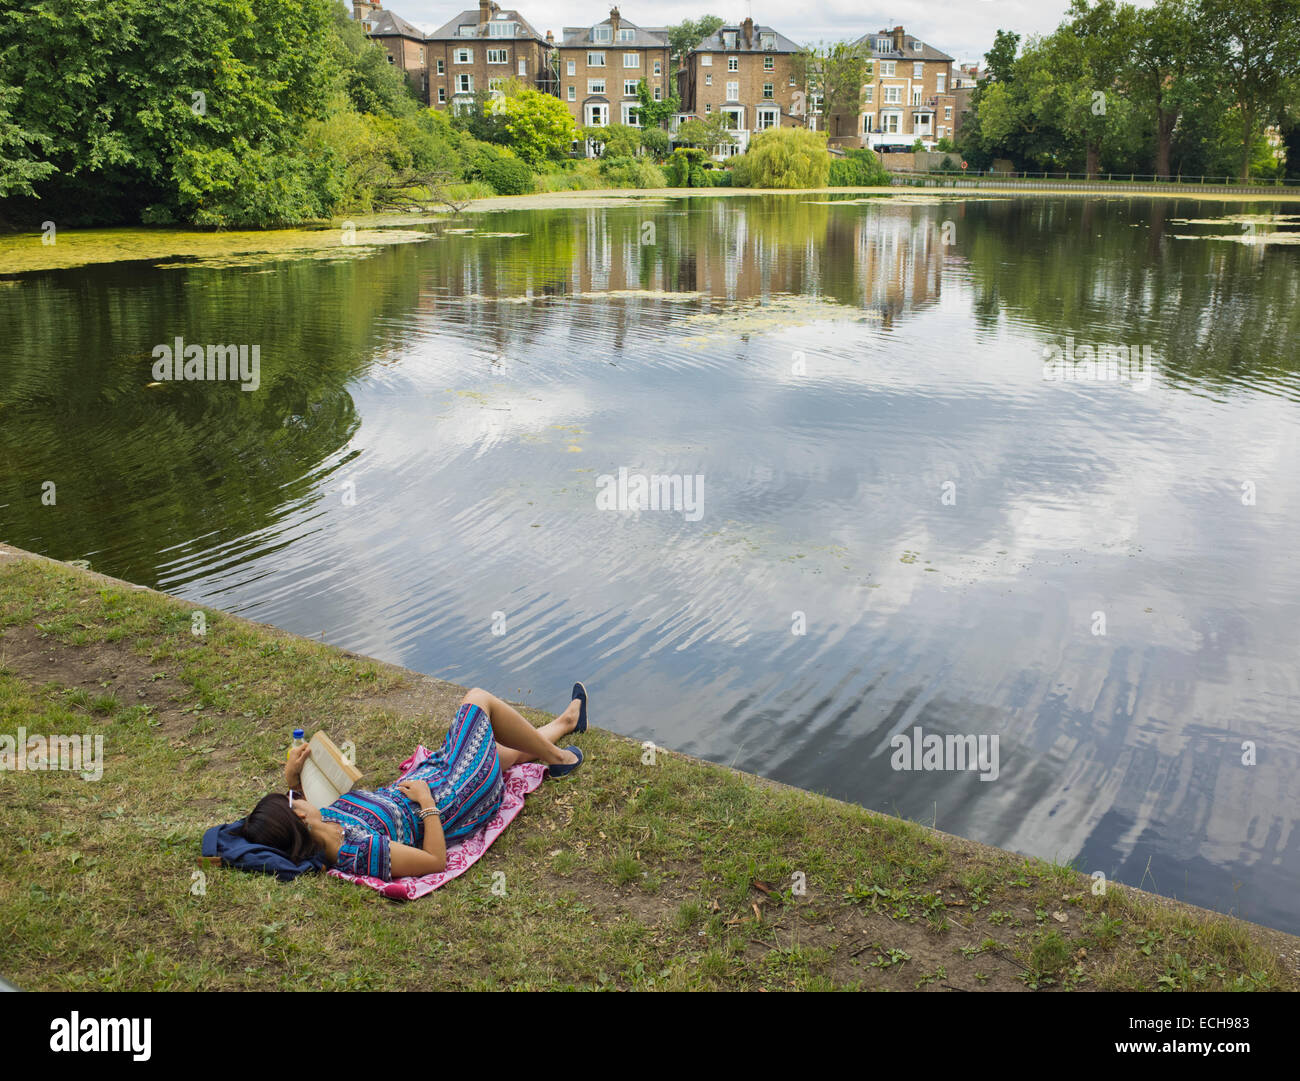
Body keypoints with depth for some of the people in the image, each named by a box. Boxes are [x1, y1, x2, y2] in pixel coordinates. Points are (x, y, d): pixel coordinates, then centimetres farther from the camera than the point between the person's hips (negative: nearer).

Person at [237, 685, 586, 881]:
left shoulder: (321, 823, -18)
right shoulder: (359, 853, -40)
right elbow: (437, 861, -32)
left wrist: (291, 777, -9)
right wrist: (427, 801, -26)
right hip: (444, 806, -7)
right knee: (478, 700, 4)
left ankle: (563, 723, 58)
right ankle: (556, 756, 27)